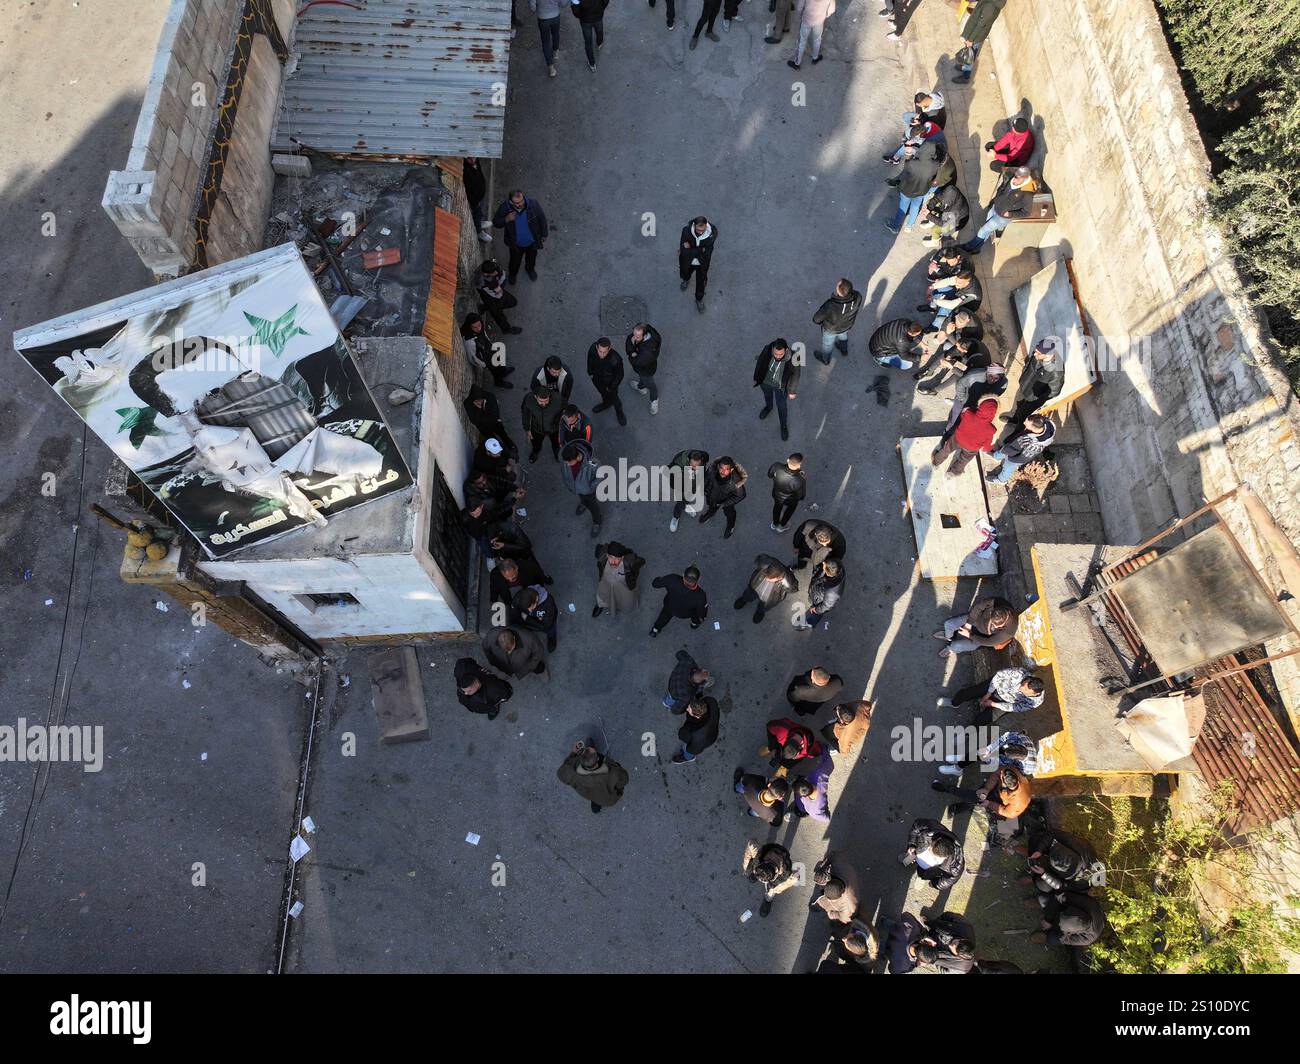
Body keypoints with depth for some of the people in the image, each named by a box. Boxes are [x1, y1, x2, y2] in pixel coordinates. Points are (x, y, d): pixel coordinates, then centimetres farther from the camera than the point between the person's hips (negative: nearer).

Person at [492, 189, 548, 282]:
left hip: (532, 242, 1)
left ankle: (530, 269, 65)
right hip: (515, 243, -1)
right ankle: (513, 273, 60)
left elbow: (542, 219, -12)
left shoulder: (533, 205, -30)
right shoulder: (504, 208, -30)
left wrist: (543, 235, -1)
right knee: (515, 260, 27)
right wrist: (506, 219, -36)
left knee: (531, 257, 31)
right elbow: (495, 222, -15)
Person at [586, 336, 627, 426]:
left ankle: (619, 412, 56)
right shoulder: (592, 348, -33)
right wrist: (590, 372, 8)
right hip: (597, 379, 4)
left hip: (610, 383, -4)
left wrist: (611, 387, -12)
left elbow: (619, 375, -23)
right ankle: (606, 403, 68)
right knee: (602, 393, 34)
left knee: (613, 398, 24)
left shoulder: (615, 359, -43)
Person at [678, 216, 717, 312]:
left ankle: (699, 299, 52)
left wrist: (690, 249, -31)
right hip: (688, 261, 1)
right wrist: (700, 251, -28)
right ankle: (686, 280, 71)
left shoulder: (712, 232, -33)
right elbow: (684, 250, -28)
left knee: (701, 282, 21)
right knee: (685, 275, 32)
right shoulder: (686, 229, -32)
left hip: (702, 263, 0)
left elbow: (707, 251, -30)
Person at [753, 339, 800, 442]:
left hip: (780, 387, -2)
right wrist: (756, 378, 3)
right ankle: (768, 407, 68)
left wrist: (792, 391, -5)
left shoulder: (792, 359, -37)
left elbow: (795, 375, -17)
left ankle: (784, 425, 49)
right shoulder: (767, 350, -33)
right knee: (767, 396, 33)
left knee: (781, 406, 21)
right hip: (765, 382, 2)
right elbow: (760, 363, -11)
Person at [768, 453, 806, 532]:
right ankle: (781, 526, 60)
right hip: (790, 500, -3)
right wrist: (804, 479, -14)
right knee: (789, 510, 34)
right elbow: (801, 496, -24)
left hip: (776, 495, 3)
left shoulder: (776, 467, -37)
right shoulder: (799, 481, -44)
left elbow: (769, 475, -12)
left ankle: (774, 524, 64)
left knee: (777, 507, 36)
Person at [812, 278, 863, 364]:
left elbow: (816, 319, -28)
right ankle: (844, 351, 67)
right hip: (847, 325, 3)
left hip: (831, 329, -3)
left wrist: (819, 322, -6)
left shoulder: (830, 306, -46)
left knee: (827, 343, 29)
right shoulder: (857, 297, -34)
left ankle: (825, 359, 59)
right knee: (843, 336, 37)